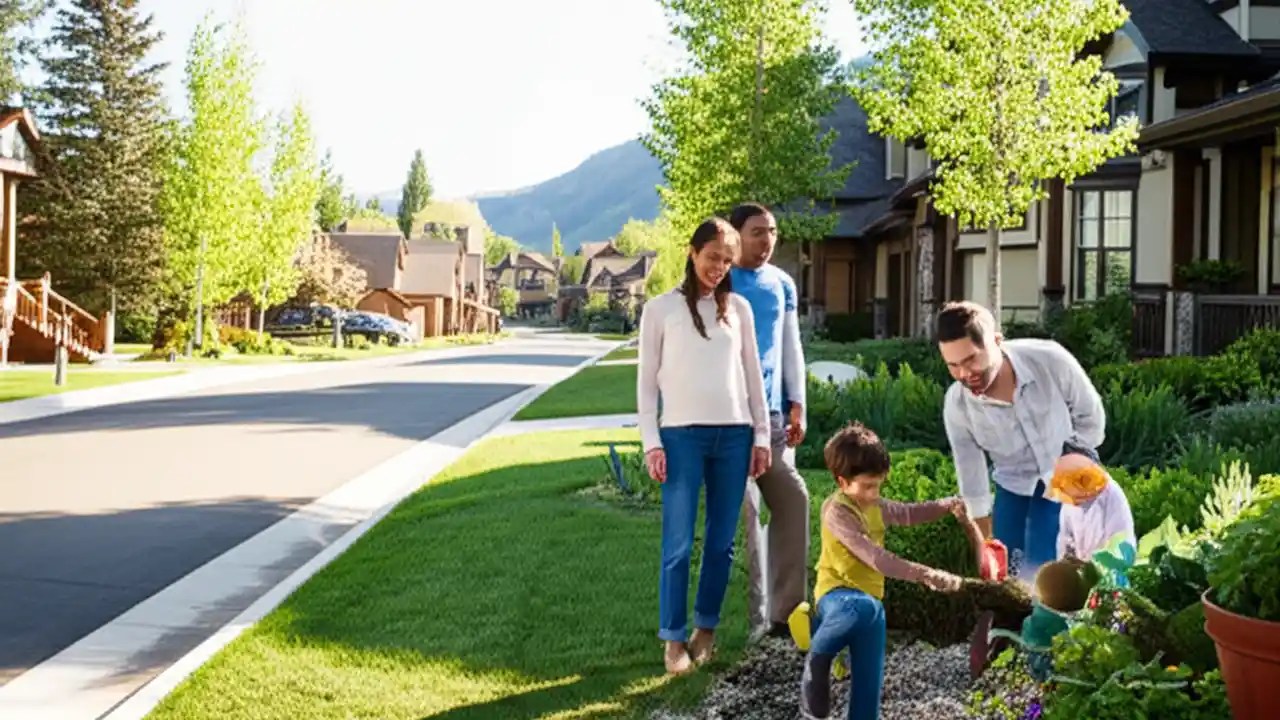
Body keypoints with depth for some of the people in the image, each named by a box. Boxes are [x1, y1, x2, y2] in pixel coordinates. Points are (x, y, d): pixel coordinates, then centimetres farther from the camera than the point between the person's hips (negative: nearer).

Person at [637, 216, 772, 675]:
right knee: (679, 543, -4)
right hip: (682, 435, -3)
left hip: (734, 435, 3)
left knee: (722, 541, 8)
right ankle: (675, 639, 6)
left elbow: (753, 375, 13)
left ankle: (706, 628, 21)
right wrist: (651, 441, -6)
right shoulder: (661, 309, 3)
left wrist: (761, 436, 8)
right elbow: (647, 381, 2)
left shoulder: (738, 308, 10)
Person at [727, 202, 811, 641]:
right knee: (742, 514, -6)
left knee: (793, 501, 3)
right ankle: (751, 617, 1)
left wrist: (797, 405, 10)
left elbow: (791, 347, 16)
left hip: (773, 413, 6)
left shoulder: (782, 284, 13)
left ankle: (784, 610, 12)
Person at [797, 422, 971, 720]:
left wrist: (947, 505, 6)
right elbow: (875, 558, -25)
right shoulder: (837, 512, -17)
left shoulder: (875, 506, 11)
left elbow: (909, 513, 26)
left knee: (869, 684, 2)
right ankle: (817, 658, -19)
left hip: (871, 599, 8)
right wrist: (924, 574, -31)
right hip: (838, 593, -8)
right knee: (863, 609, -43)